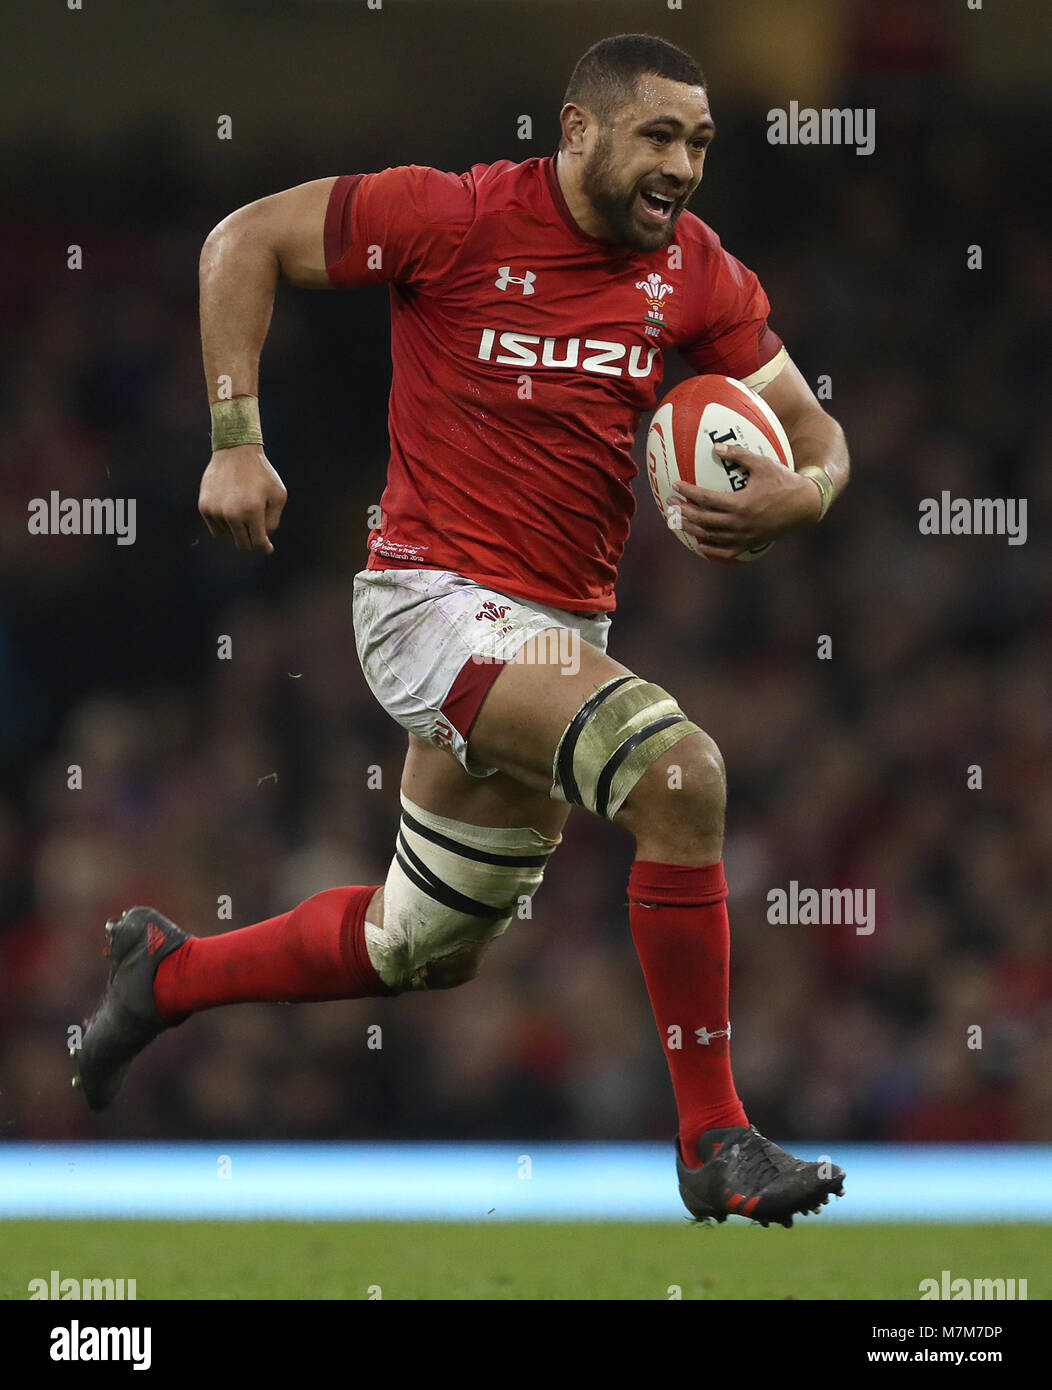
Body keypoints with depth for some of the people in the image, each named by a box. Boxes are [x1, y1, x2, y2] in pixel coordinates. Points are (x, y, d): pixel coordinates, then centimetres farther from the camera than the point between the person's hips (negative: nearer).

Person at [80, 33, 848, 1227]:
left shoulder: (695, 274, 2)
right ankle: (714, 1140, -24)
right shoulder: (458, 219, -12)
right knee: (679, 768, -29)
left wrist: (794, 496, -16)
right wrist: (235, 442, -10)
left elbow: (815, 437, 8)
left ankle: (168, 972, 43)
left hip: (559, 632, 7)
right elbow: (244, 242, -4)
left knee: (429, 952, 19)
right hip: (435, 597, -7)